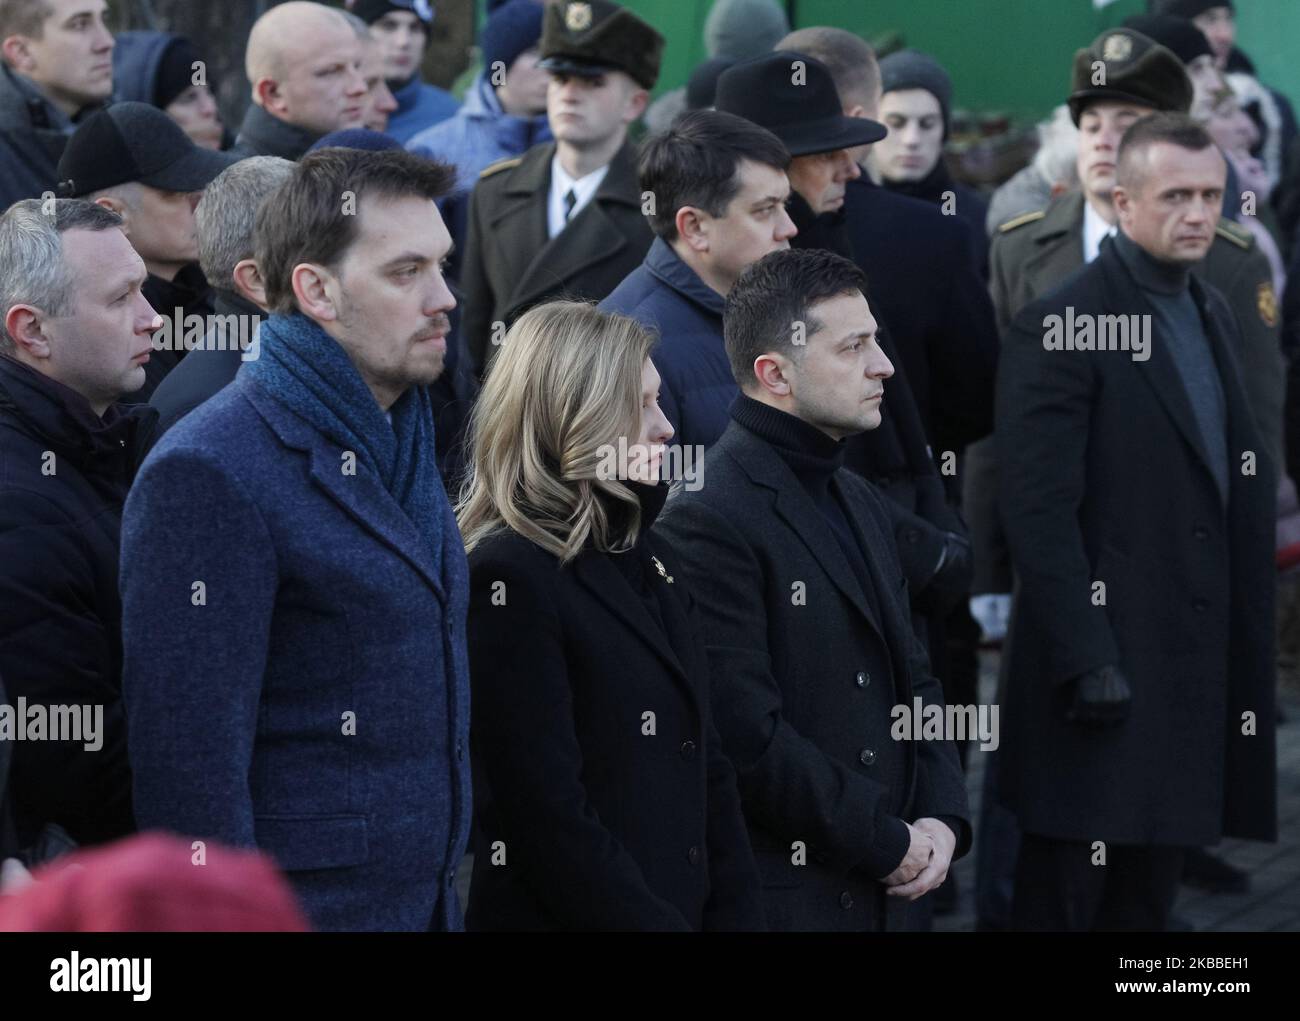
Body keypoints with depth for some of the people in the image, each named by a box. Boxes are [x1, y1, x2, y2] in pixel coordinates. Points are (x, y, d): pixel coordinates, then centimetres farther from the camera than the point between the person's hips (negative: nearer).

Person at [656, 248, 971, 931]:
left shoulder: (858, 502, 15)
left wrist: (942, 819, 2)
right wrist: (889, 843, -13)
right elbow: (747, 733, -20)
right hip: (780, 895, -8)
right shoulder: (707, 521, -15)